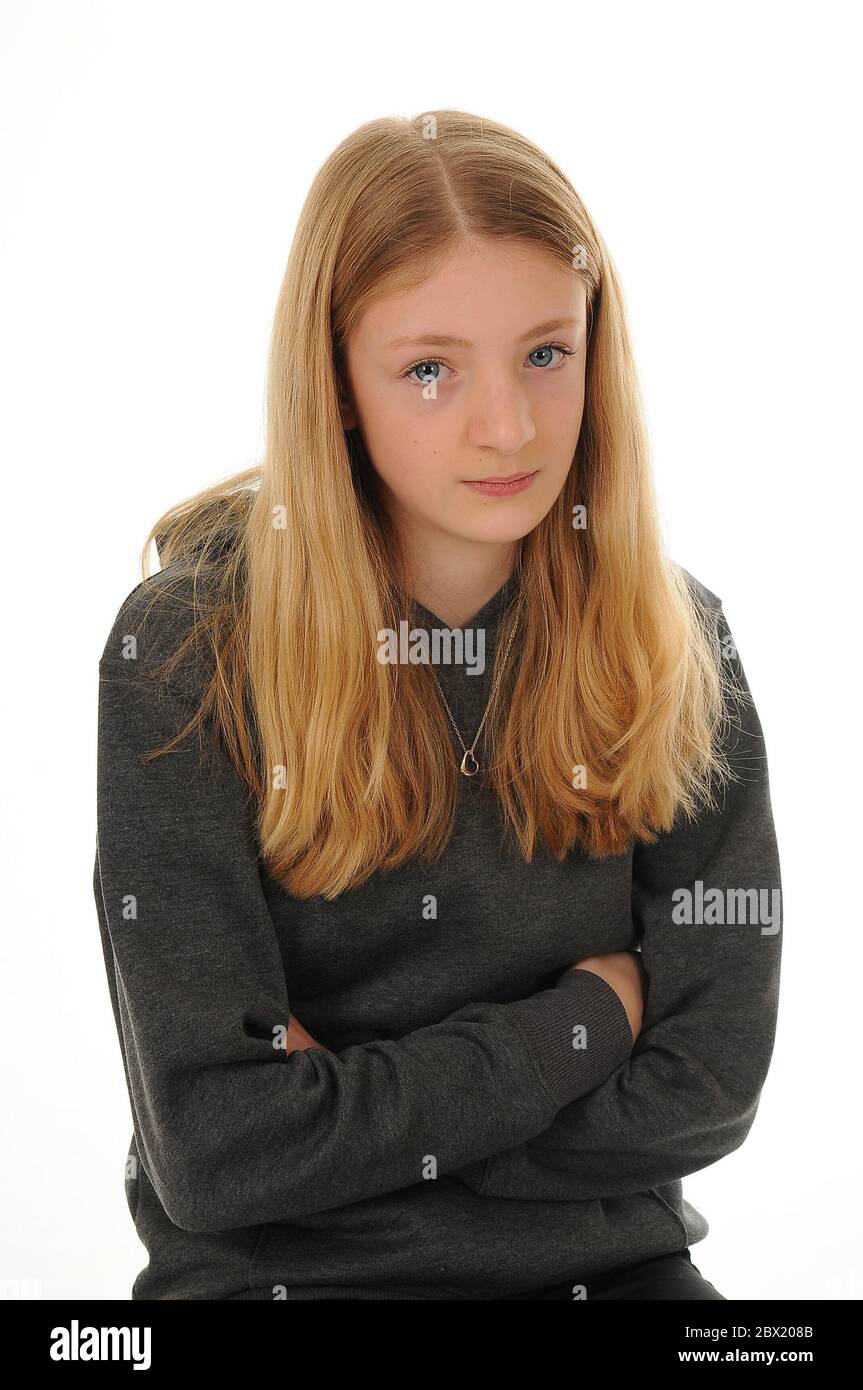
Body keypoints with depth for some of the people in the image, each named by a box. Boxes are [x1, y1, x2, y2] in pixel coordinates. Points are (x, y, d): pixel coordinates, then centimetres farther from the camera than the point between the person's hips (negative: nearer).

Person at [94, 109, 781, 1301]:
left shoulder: (670, 637, 0)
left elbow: (709, 1082, -3)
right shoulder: (188, 646, -9)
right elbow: (214, 1150, -13)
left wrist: (342, 1108, -10)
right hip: (282, 1264, -1)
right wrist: (586, 1021, -8)